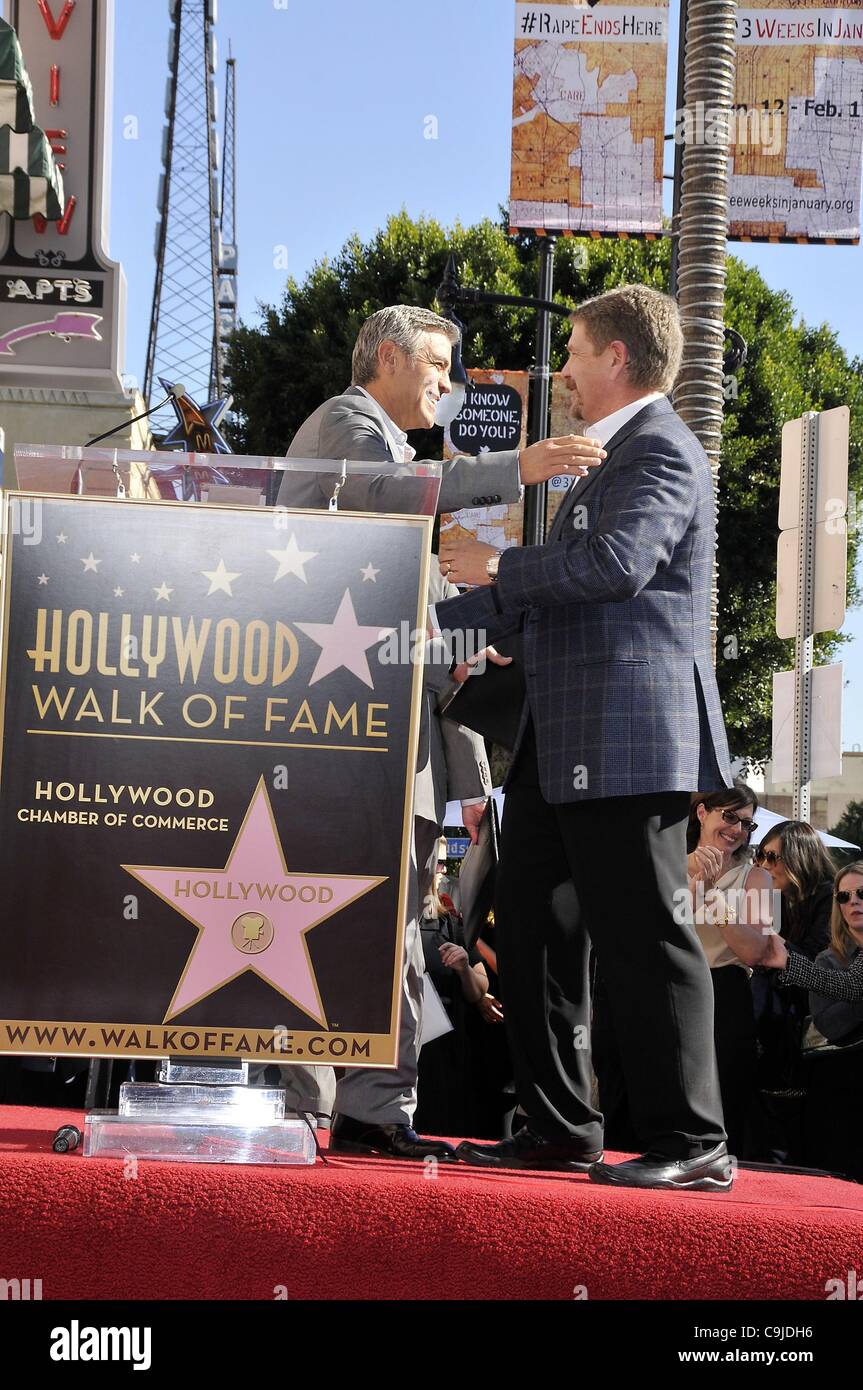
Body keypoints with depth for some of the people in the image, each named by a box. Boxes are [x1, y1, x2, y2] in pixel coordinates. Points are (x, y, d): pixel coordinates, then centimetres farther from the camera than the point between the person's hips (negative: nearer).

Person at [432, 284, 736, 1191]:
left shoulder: (660, 452, -9)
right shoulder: (610, 459, 25)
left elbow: (618, 563, -25)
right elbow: (545, 601, 30)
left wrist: (501, 567, -12)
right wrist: (439, 615, 26)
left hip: (627, 740, -11)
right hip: (562, 743, 11)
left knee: (642, 939, -8)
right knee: (533, 934, 12)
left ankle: (691, 1143, -2)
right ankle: (559, 1128, 19)